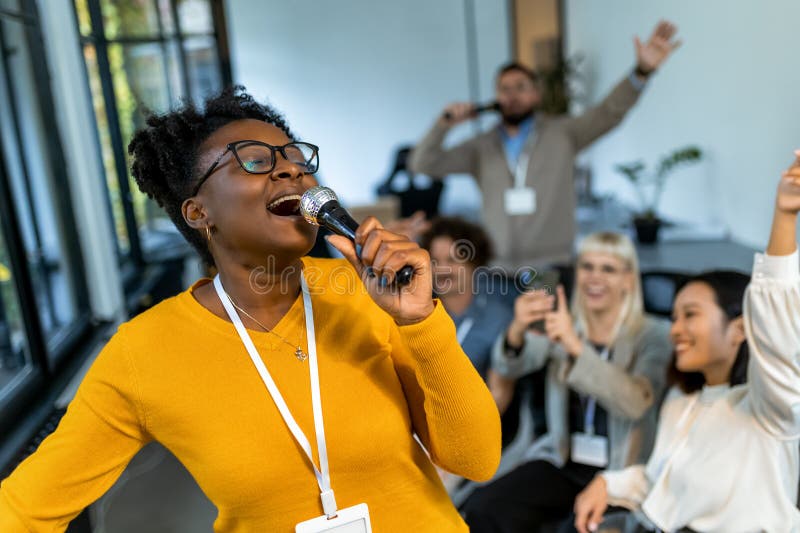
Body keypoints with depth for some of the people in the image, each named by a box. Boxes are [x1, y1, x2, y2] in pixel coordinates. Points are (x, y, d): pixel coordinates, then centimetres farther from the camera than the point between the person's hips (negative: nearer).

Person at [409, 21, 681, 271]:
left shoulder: (562, 133, 5)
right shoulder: (481, 147, 7)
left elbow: (609, 112, -7)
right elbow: (423, 164, 4)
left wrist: (642, 70, -22)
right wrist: (444, 124, -10)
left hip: (553, 267, -1)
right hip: (497, 270, 1)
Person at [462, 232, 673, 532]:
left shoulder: (652, 335, -3)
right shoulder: (563, 325, 5)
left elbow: (635, 404, -21)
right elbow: (507, 367, -11)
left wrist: (576, 347, -34)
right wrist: (517, 330, -34)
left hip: (623, 473, -2)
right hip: (562, 462, 3)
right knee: (482, 509, -19)